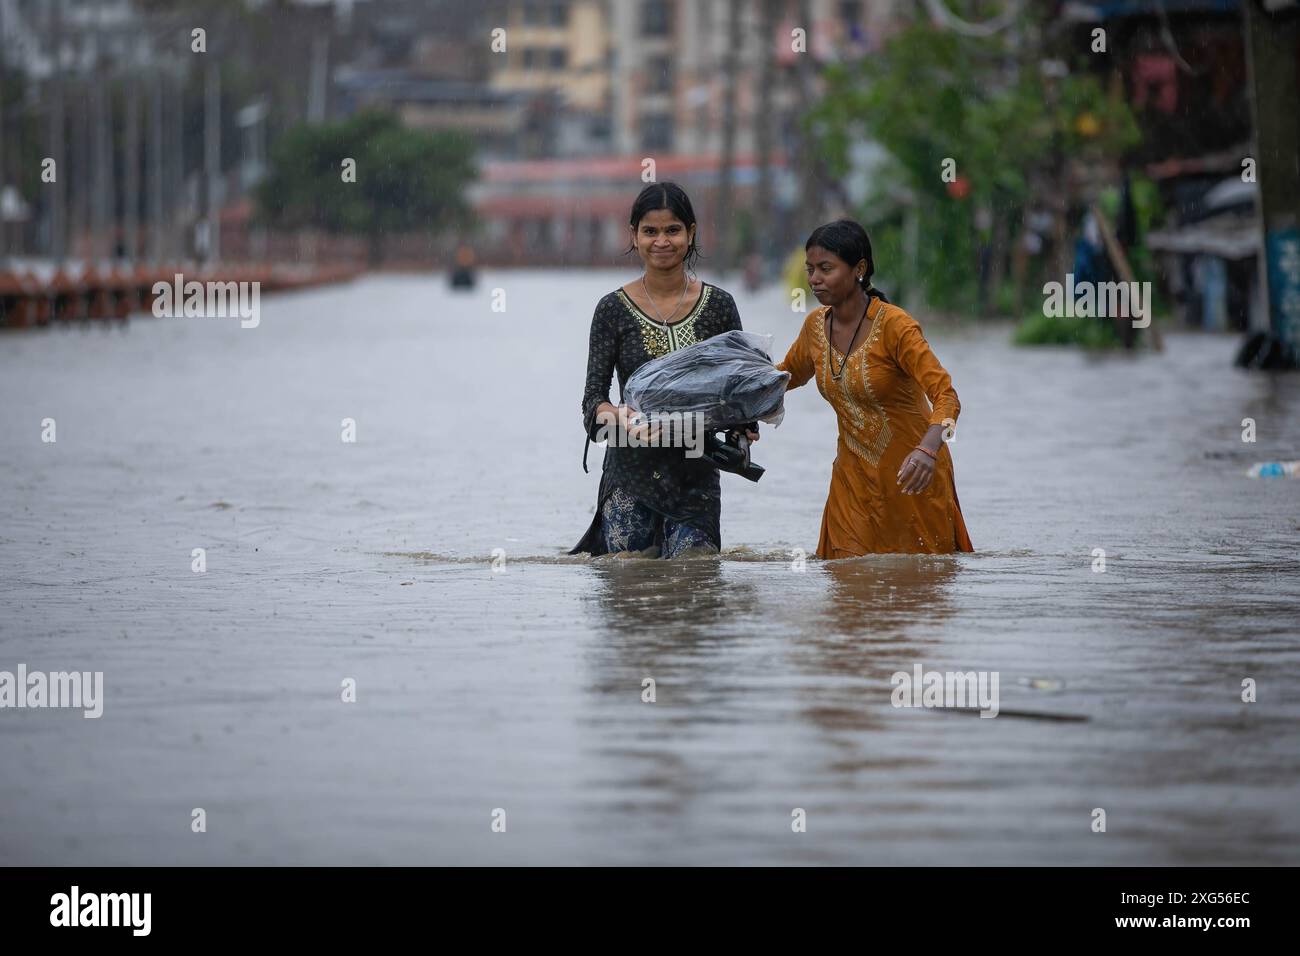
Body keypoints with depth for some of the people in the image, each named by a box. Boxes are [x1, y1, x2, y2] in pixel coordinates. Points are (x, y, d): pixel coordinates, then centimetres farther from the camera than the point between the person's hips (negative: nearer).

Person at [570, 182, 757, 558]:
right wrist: (612, 414, -25)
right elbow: (593, 395, -2)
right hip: (632, 472, -1)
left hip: (697, 474, 1)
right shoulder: (614, 310, 0)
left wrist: (746, 428, -13)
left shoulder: (718, 306, 4)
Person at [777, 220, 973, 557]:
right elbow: (788, 374, 23)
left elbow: (946, 395, -29)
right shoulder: (816, 326, 0)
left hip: (910, 478, -5)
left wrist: (928, 449, -48)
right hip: (854, 479, 5)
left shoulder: (894, 325, -20)